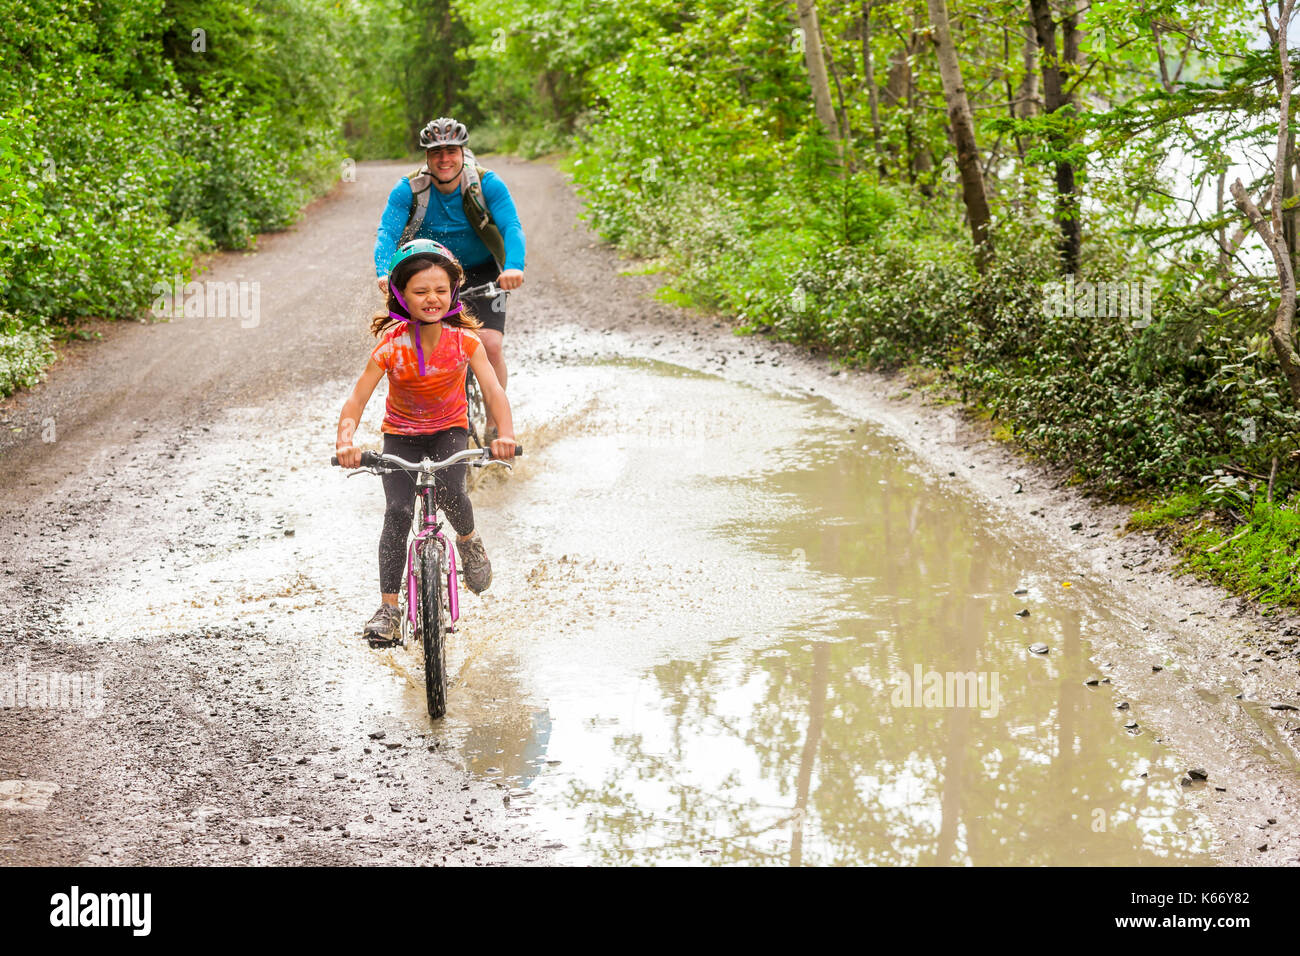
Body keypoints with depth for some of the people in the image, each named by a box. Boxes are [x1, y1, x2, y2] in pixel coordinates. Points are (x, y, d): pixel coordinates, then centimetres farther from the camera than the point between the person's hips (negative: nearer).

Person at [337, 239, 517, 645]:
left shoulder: (464, 340, -19)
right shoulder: (392, 345, -22)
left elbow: (493, 390, -26)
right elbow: (357, 399, -24)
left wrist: (505, 434, -45)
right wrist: (345, 441, -43)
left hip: (449, 430, 0)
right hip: (401, 434, 0)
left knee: (449, 493, -27)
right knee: (397, 512, -17)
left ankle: (469, 541, 8)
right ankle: (388, 608, -11)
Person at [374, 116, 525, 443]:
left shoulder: (487, 184, -18)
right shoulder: (409, 189, -16)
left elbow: (512, 227, -29)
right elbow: (387, 232, -25)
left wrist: (514, 267, -49)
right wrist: (385, 273, -45)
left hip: (482, 273, -2)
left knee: (490, 344, -19)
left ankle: (495, 424, 0)